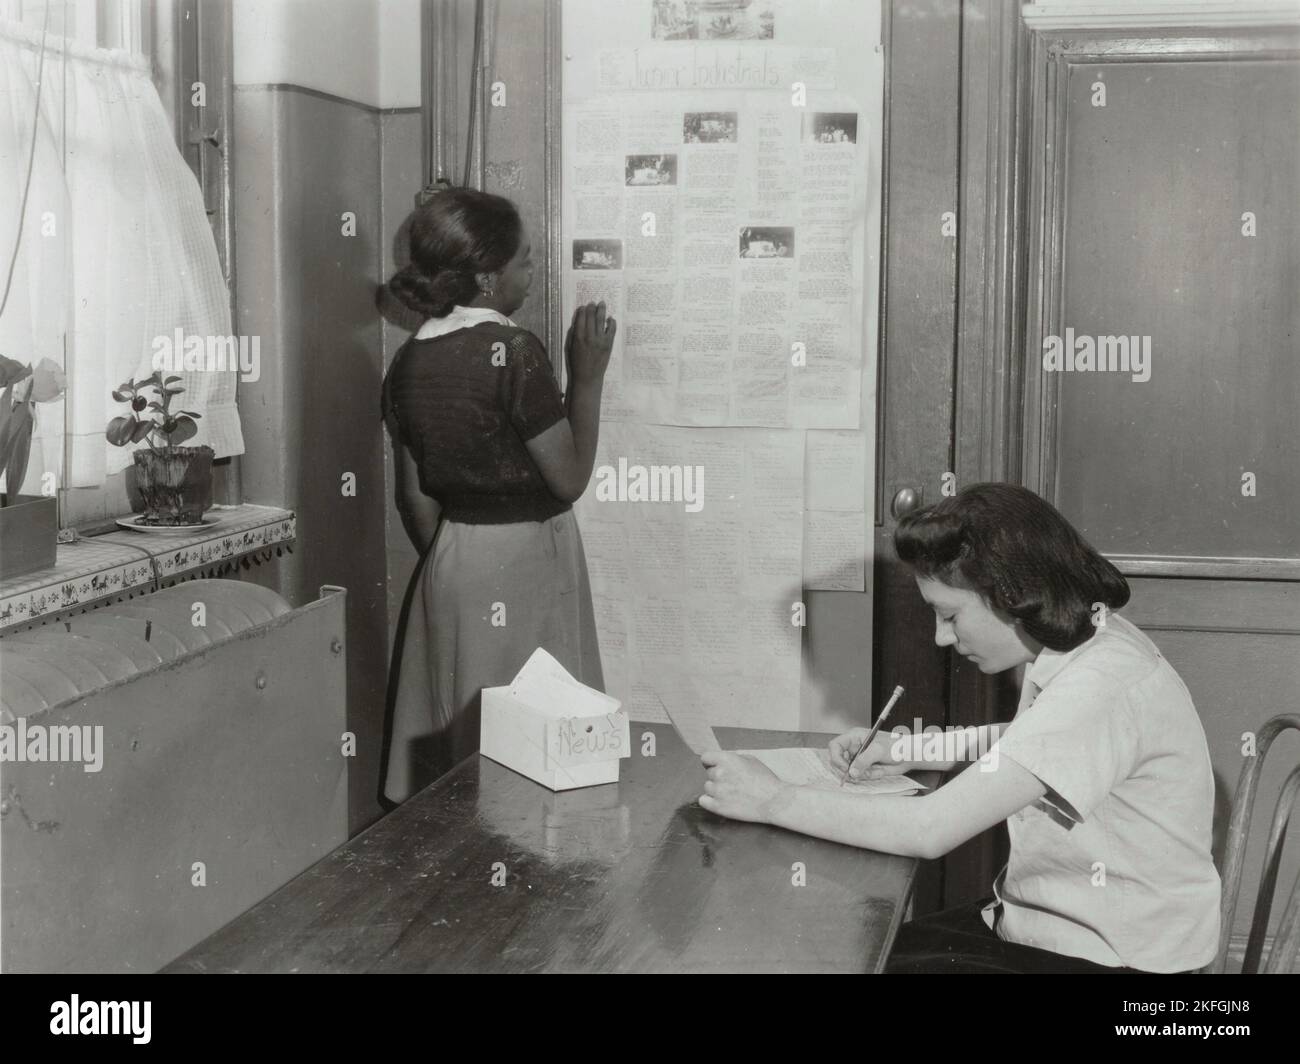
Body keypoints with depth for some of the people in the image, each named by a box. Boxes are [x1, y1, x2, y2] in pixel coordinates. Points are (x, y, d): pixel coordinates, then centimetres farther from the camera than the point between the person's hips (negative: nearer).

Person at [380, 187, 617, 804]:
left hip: (448, 563, 7)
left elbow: (415, 499, 9)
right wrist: (588, 376, -8)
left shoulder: (409, 361, 4)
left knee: (452, 742, 15)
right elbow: (570, 477, -14)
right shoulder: (513, 351, -18)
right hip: (524, 559, -7)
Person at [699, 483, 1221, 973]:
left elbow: (932, 829, -30)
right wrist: (911, 750, 8)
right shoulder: (1083, 639, 2)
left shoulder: (1100, 687, -28)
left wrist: (774, 800, -20)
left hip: (1108, 958, -9)